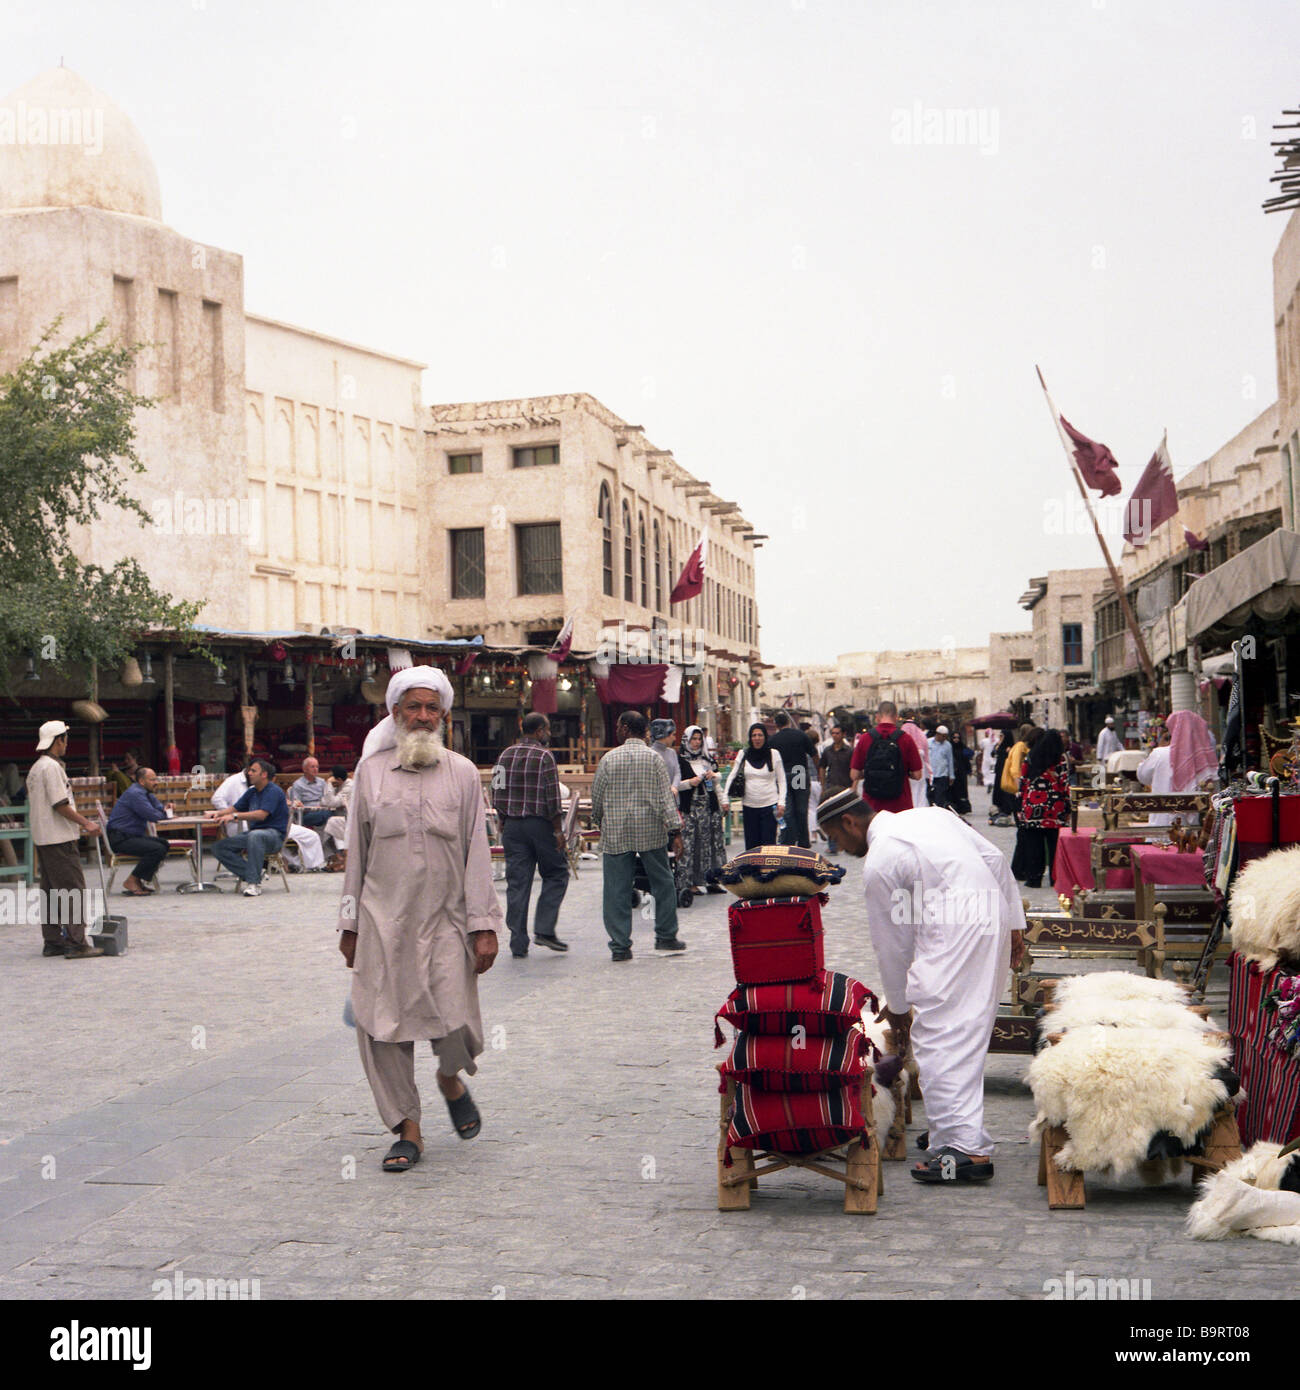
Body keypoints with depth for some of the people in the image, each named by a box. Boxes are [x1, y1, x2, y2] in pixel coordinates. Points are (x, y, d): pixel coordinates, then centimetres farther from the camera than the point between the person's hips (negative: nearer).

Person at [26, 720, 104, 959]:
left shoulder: (35, 768, 17)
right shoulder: (52, 767, -14)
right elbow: (60, 805, -19)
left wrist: (77, 824, 23)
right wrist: (86, 823, -13)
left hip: (41, 839, 10)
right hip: (59, 840, -10)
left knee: (50, 891, 12)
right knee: (73, 889, -9)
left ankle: (52, 941, 16)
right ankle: (76, 944, -11)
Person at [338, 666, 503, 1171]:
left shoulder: (462, 773, 5)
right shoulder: (371, 771, 7)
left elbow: (477, 853, 4)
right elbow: (357, 851, 11)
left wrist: (484, 925, -2)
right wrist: (350, 923, 11)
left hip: (445, 920, -1)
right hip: (384, 920, 1)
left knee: (454, 1022, -8)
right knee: (384, 1025, 0)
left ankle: (451, 1079, 28)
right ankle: (407, 1129, 15)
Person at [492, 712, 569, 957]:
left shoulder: (506, 755, 9)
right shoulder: (544, 756, -9)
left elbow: (497, 793, 10)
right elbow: (552, 798, -13)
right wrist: (558, 830, -9)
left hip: (512, 826, 5)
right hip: (540, 824, -5)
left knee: (517, 882, 5)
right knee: (556, 874, 10)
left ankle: (518, 944, 5)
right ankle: (544, 929, 0)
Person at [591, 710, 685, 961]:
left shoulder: (609, 758, 0)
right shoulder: (653, 757, -2)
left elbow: (597, 797, 5)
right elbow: (666, 797, -7)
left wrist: (600, 822, 23)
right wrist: (675, 831, -7)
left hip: (615, 833, 0)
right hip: (651, 832, 0)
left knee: (617, 889, 3)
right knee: (662, 883, 14)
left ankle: (620, 945, 2)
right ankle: (665, 936, 20)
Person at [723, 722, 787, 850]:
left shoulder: (774, 754, 2)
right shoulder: (743, 754, 6)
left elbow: (781, 780, 5)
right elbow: (732, 776, 8)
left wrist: (781, 802, -4)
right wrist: (724, 797, -3)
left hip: (769, 806, -2)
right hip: (749, 806, 2)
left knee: (768, 844, -4)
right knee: (751, 844, 4)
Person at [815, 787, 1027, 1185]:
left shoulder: (878, 863, -6)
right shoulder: (928, 815, 16)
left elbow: (892, 944, 1)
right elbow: (994, 857, 14)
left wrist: (897, 1006, 14)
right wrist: (1014, 923, 17)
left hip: (952, 942, -9)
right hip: (994, 921, 9)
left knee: (938, 1038, -7)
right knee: (967, 1034, 16)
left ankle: (965, 1148, -12)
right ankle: (954, 1127, 23)